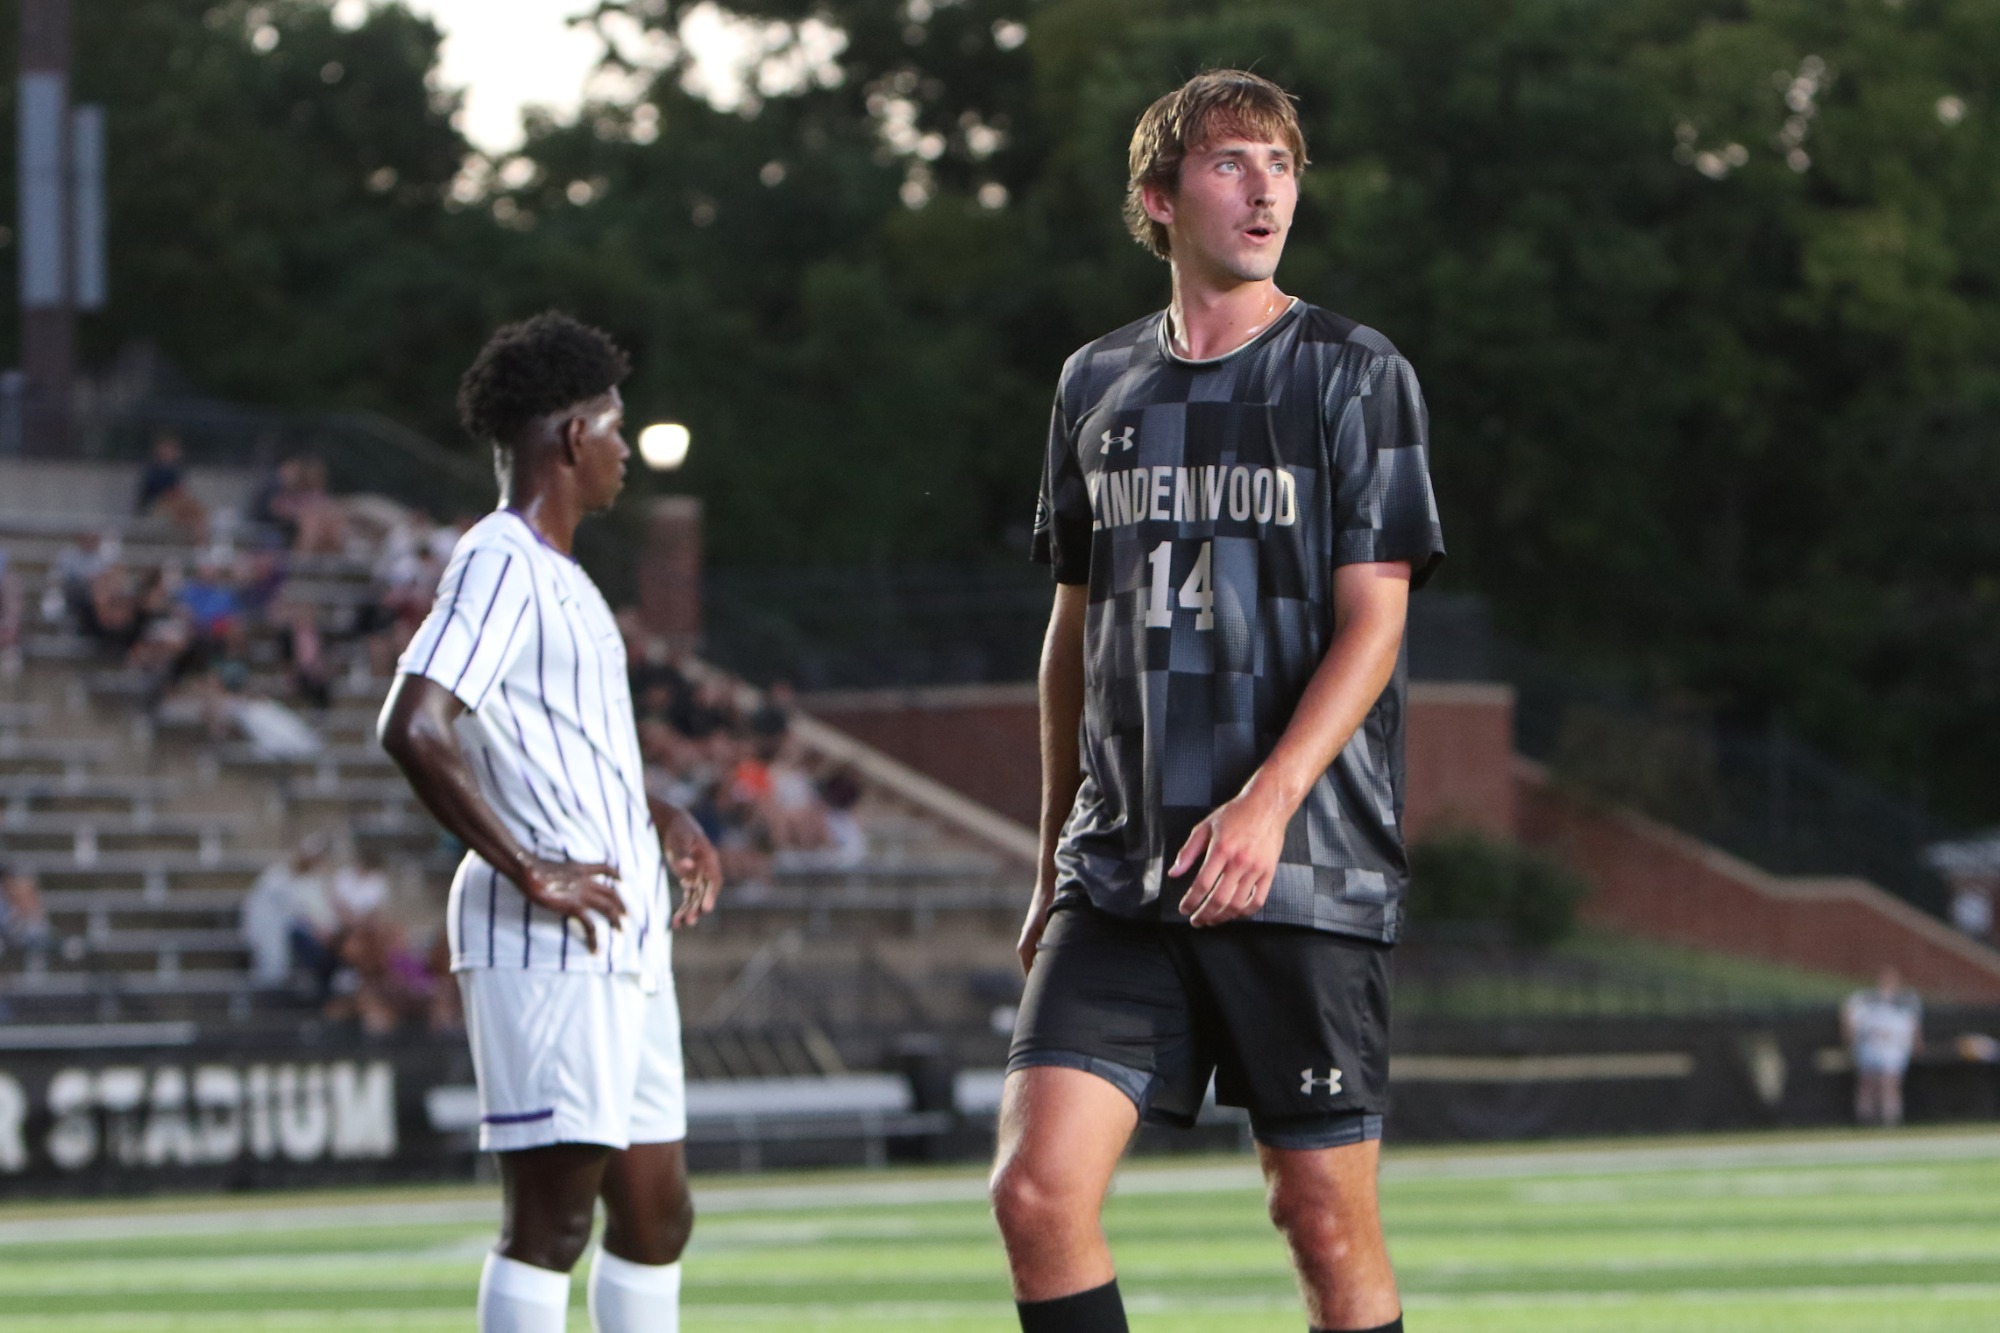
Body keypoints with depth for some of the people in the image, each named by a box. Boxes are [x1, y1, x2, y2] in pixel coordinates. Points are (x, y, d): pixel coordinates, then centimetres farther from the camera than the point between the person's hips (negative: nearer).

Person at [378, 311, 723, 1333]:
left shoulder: (557, 576, 20)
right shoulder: (499, 564, -10)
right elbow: (412, 729, -23)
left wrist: (660, 820, 21)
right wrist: (530, 873, -22)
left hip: (623, 943, 10)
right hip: (547, 945, -10)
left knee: (656, 1212, 11)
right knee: (554, 1214, -11)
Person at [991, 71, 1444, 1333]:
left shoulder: (1355, 376, 0)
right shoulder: (1098, 385, 13)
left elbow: (1372, 624, -7)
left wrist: (1268, 802, -22)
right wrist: (1055, 861, 20)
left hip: (1307, 876, -3)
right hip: (1120, 876, 3)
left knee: (1328, 1221, 0)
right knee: (1038, 1189, -10)